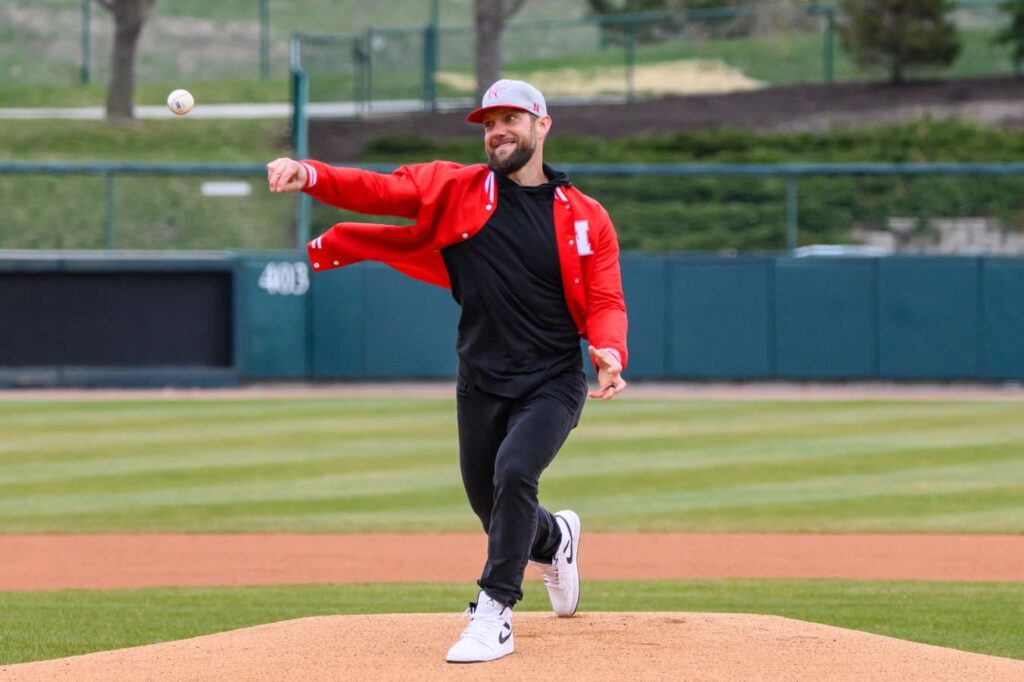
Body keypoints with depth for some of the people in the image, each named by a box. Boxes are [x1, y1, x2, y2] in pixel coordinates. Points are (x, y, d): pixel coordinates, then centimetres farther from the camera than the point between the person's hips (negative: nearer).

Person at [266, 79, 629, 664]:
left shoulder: (586, 218, -1)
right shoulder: (458, 189, 1)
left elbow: (605, 302, -5)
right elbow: (379, 191, -9)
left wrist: (609, 350, -26)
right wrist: (310, 175, -24)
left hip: (553, 385, -3)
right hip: (481, 387, 3)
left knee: (514, 472, -27)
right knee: (498, 512, 13)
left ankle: (494, 617, -19)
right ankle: (556, 540, 50)